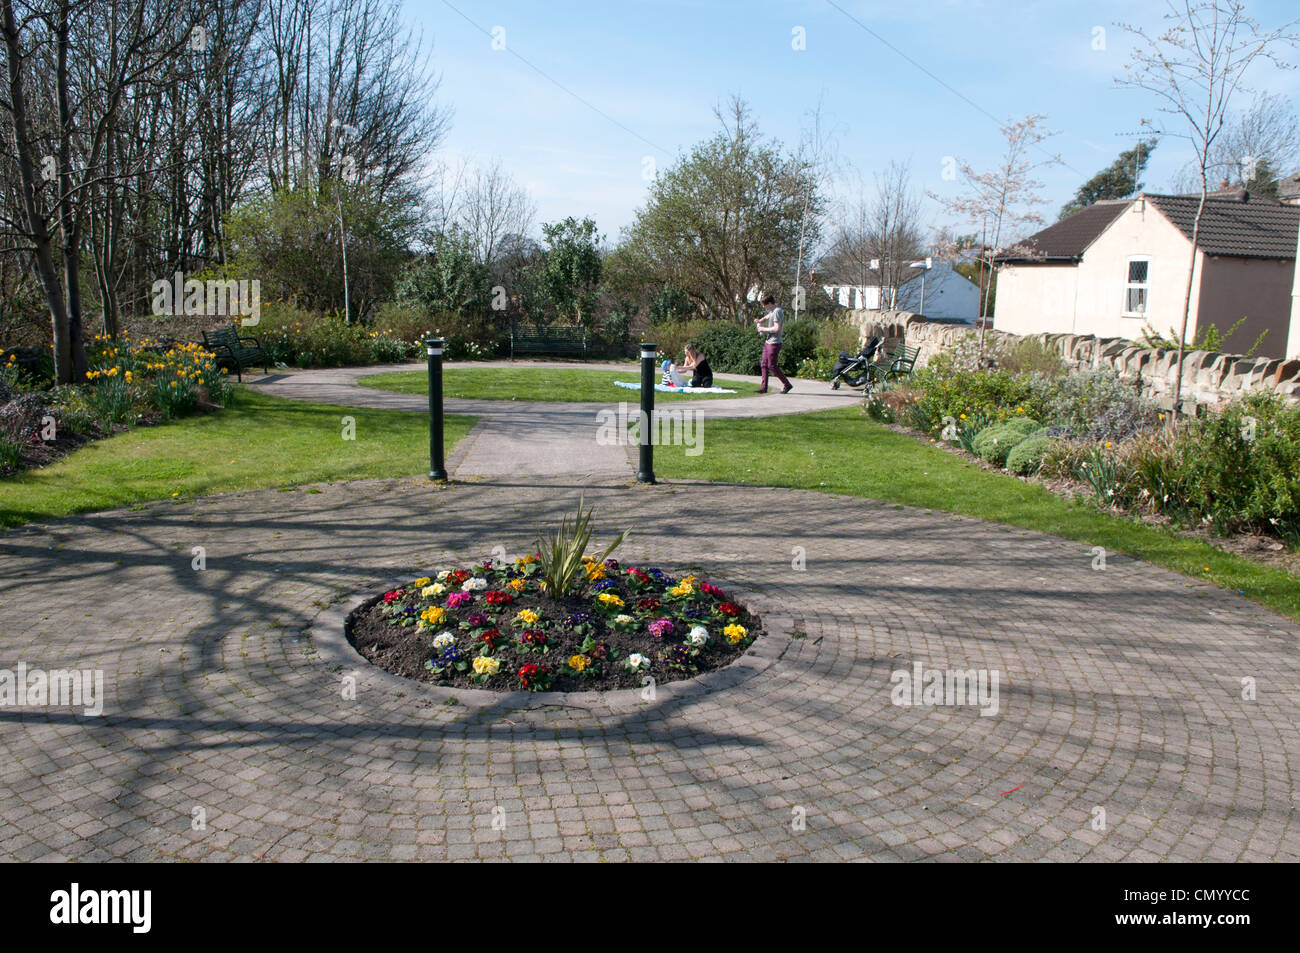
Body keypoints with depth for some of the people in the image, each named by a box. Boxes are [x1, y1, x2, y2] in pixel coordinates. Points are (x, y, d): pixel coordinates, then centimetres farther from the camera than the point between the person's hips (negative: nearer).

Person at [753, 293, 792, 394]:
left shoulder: (777, 311, -16)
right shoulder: (772, 311, 13)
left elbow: (776, 328, -24)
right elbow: (767, 317, 35)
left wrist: (763, 329, -13)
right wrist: (759, 320, 13)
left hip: (774, 343, -10)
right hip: (768, 342, 10)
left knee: (772, 366, -6)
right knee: (764, 365, 9)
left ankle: (787, 385, 2)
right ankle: (763, 387, 12)